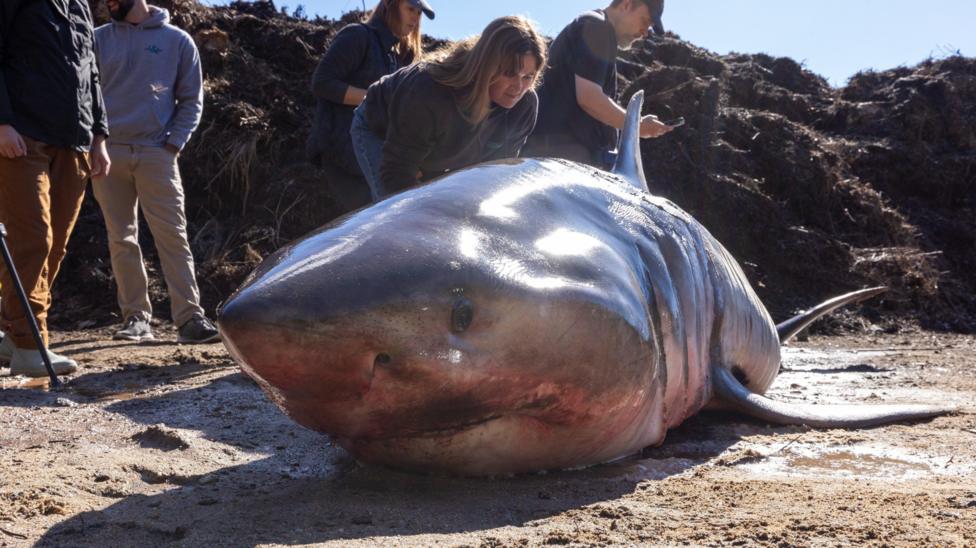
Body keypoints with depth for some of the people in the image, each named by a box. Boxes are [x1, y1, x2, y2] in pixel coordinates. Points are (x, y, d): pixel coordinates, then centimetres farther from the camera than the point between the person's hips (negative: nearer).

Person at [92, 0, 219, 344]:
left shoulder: (177, 40, 6)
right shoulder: (98, 39, 10)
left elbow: (192, 99, 7)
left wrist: (174, 143, -5)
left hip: (156, 152, -2)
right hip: (108, 151, 2)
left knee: (173, 235, -8)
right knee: (121, 239, 3)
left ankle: (190, 318, -10)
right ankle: (136, 318, 8)